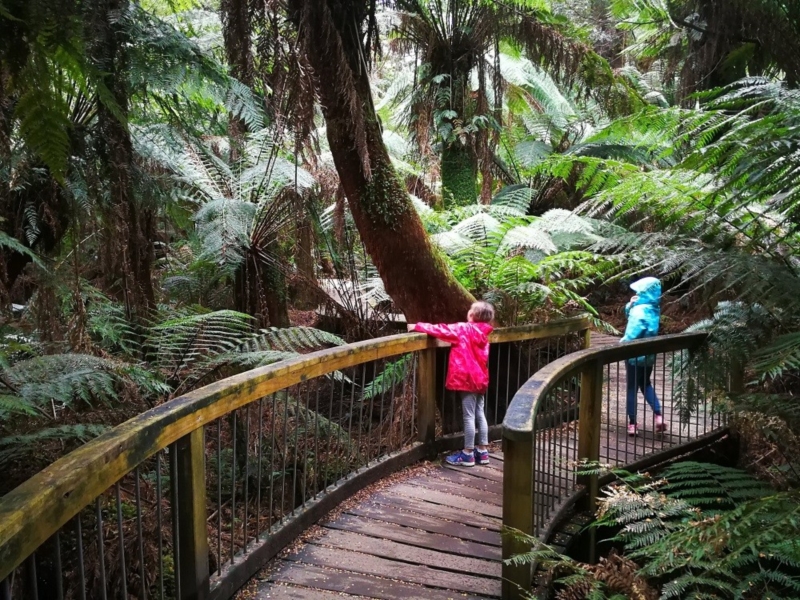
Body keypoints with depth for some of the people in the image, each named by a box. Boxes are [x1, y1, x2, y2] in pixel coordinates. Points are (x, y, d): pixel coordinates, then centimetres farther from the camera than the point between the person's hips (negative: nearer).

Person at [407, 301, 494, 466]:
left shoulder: (464, 329, -12)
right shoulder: (481, 332, 11)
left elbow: (443, 330, -14)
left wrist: (418, 326, -9)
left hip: (467, 378, -8)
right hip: (479, 378, 8)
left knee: (469, 416, -3)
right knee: (479, 414, 12)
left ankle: (467, 454, 3)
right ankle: (482, 451, 17)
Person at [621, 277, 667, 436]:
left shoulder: (640, 311, -24)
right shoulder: (654, 309, 2)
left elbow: (632, 335, -23)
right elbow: (630, 315, 15)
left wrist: (622, 343, -4)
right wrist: (630, 305, -5)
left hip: (636, 355, -8)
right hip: (649, 354, 8)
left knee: (632, 388, 6)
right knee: (646, 384, 24)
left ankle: (632, 423, 14)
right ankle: (658, 415, 12)